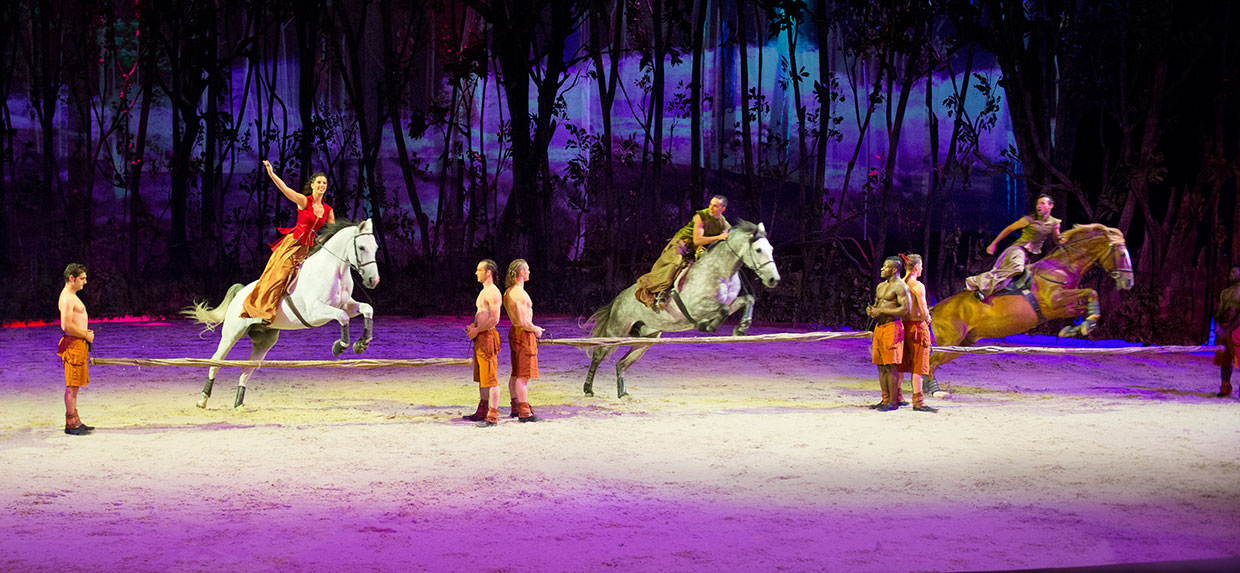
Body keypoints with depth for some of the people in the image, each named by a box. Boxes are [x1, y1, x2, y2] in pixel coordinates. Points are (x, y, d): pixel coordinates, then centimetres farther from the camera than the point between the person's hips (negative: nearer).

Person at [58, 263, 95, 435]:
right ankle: (71, 424, -4)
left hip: (79, 344, 11)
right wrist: (86, 335, -12)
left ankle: (75, 421, 19)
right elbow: (66, 326, -23)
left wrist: (86, 333, 11)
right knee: (72, 386, -7)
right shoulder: (67, 298, -15)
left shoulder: (72, 297, 19)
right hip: (73, 344, -11)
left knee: (74, 386, 14)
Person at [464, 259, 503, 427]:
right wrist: (473, 326, 10)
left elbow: (495, 319, -21)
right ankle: (482, 412, 22)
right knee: (481, 377, 15)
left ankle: (492, 416, -10)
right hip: (480, 338, 11)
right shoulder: (484, 292, 19)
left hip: (487, 337, -11)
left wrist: (476, 330, -14)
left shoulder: (493, 293, -14)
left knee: (490, 378, -9)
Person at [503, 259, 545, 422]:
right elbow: (523, 322, -22)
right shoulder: (519, 294, -20)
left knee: (516, 373, 16)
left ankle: (515, 408, 23)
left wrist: (533, 328, 15)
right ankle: (524, 413, -5)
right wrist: (536, 330, -6)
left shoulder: (508, 292, 11)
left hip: (514, 331, 10)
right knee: (523, 376, -7)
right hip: (523, 335, -10)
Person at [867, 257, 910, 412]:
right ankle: (885, 399, 14)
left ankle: (893, 402, -7)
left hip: (892, 327, -9)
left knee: (890, 366, -9)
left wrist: (882, 311, -17)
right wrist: (871, 310, 5)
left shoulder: (900, 287, -8)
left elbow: (905, 309, -17)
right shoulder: (881, 286, 20)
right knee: (881, 366, 8)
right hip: (879, 327, 9)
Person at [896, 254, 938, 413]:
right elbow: (923, 311, -18)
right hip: (917, 326, -7)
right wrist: (927, 319, 2)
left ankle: (896, 398, 19)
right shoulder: (917, 286, -15)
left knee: (901, 364, 15)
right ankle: (918, 401, -4)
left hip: (903, 325, 7)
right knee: (918, 365, -3)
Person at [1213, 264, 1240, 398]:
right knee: (1224, 359, 9)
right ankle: (1225, 388, 17)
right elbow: (1217, 311, 11)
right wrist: (1217, 326, -8)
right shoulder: (1224, 292, 17)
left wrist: (1227, 330, -17)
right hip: (1223, 330, 7)